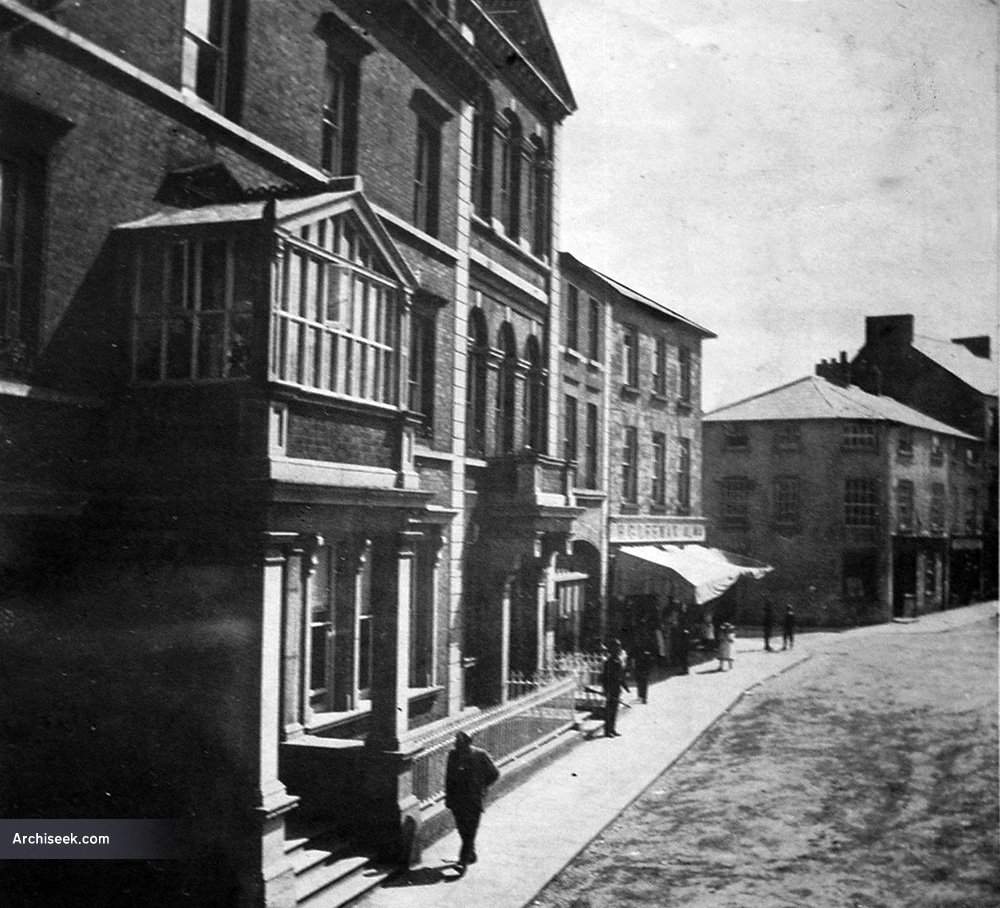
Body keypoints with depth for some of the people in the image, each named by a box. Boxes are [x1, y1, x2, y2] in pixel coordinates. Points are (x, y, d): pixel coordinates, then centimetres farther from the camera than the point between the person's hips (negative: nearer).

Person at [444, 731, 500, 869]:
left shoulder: (480, 755, -10)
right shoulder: (453, 755, -2)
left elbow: (494, 774, 2)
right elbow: (449, 778, 8)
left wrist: (481, 787, 1)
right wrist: (448, 798, 5)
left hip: (474, 800, -3)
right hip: (457, 799, 3)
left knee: (470, 831, -6)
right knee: (462, 830, 12)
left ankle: (463, 861, -3)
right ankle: (471, 854, 32)